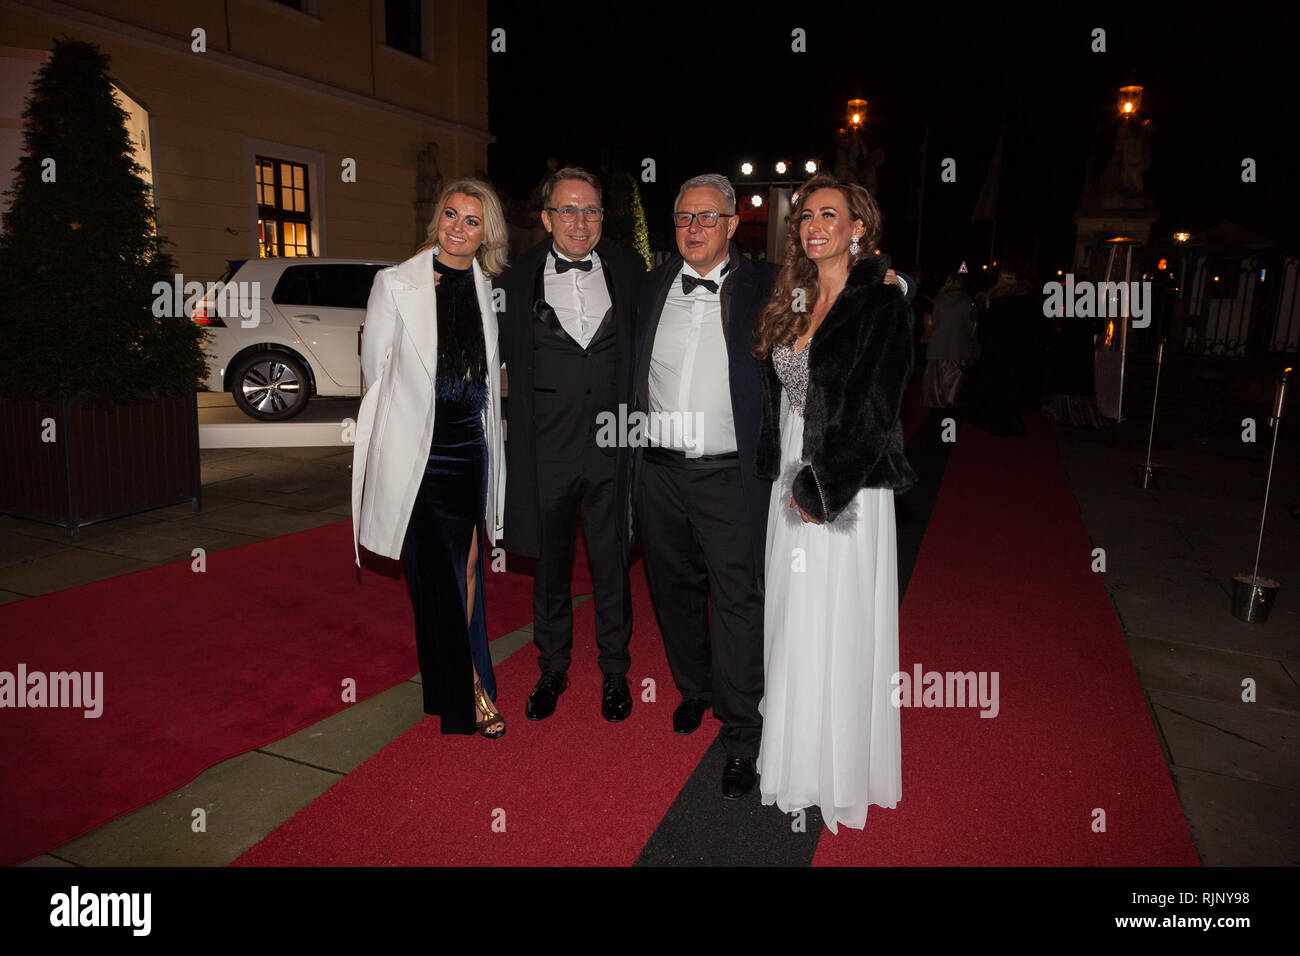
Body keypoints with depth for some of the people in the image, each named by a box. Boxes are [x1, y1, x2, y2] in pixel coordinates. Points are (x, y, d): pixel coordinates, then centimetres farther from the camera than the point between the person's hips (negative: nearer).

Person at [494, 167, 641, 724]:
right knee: (550, 564, 14)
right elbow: (495, 356, 8)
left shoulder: (629, 272, 4)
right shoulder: (515, 280, 2)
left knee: (611, 563, 11)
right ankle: (553, 668, 34)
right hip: (544, 450, 0)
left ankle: (614, 671, 30)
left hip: (610, 445, 0)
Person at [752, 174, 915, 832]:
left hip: (846, 489, -7)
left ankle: (840, 774, 19)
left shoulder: (881, 304, -9)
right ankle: (794, 759, 31)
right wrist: (783, 477, 7)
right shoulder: (794, 301, 12)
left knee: (837, 630, 1)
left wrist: (822, 487, -14)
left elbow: (874, 408, -14)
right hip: (791, 482, 7)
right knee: (792, 624, 14)